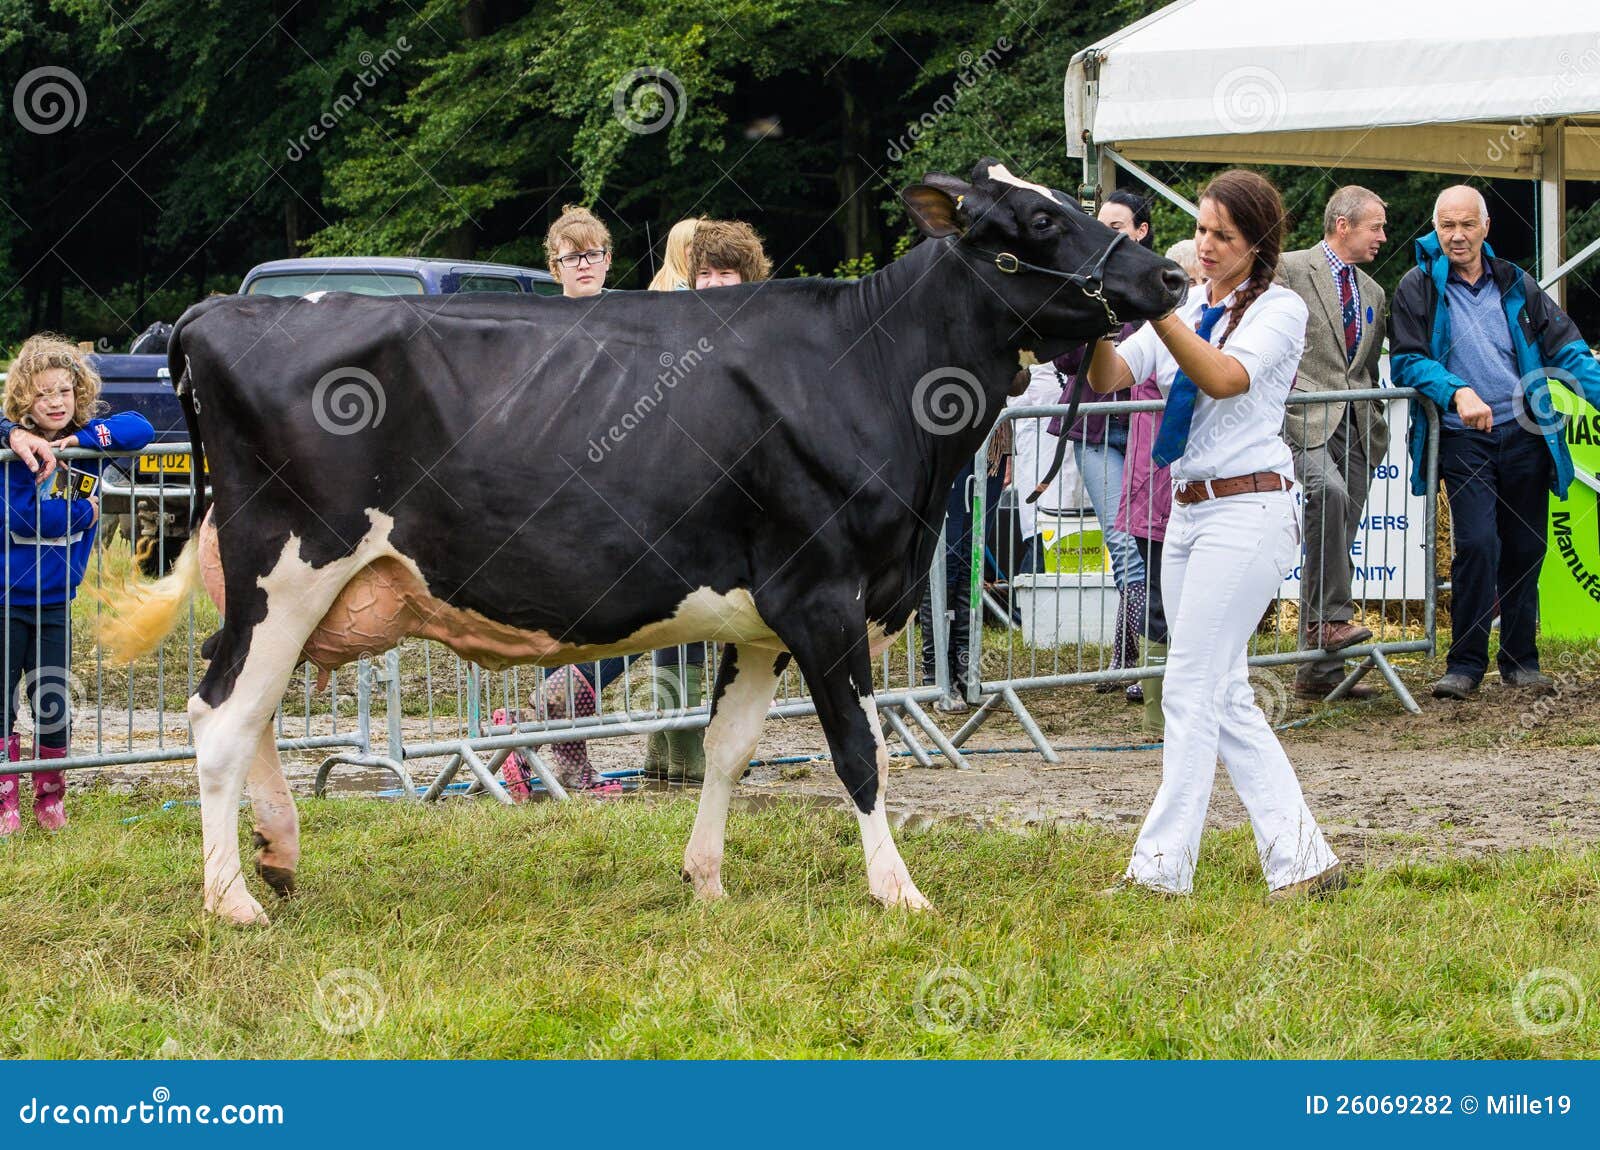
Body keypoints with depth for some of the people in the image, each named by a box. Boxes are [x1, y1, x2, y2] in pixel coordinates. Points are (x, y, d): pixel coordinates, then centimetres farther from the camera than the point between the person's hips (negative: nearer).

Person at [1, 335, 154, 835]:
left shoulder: (88, 440, 1)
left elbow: (141, 428, -8)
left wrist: (86, 437, -18)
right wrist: (84, 512, -21)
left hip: (56, 601, 4)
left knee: (52, 704, 8)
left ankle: (50, 800, 22)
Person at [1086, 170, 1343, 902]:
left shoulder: (1279, 309, -5)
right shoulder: (1186, 311, 13)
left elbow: (1225, 377, -23)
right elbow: (1108, 380, 3)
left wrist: (1156, 311, -31)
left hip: (1248, 512, -8)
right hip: (1189, 512, 8)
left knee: (1191, 691, -9)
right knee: (1226, 698, 7)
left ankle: (1160, 868, -6)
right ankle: (1302, 860, 11)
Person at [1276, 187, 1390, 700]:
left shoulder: (1373, 293, 22)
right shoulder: (1289, 270, 0)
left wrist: (1376, 427, 18)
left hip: (1354, 426, 7)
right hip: (1303, 418, -7)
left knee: (1336, 543, 4)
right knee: (1329, 492, -34)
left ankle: (1320, 668, 6)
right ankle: (1329, 616, -31)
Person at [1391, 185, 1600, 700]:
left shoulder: (1515, 285, 9)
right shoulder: (1419, 288, 0)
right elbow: (1407, 361, -5)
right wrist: (1456, 392, -22)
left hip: (1526, 434, 4)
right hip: (1463, 440, -4)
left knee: (1525, 548, 7)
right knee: (1478, 543, -17)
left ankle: (1519, 660, 20)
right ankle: (1465, 664, -7)